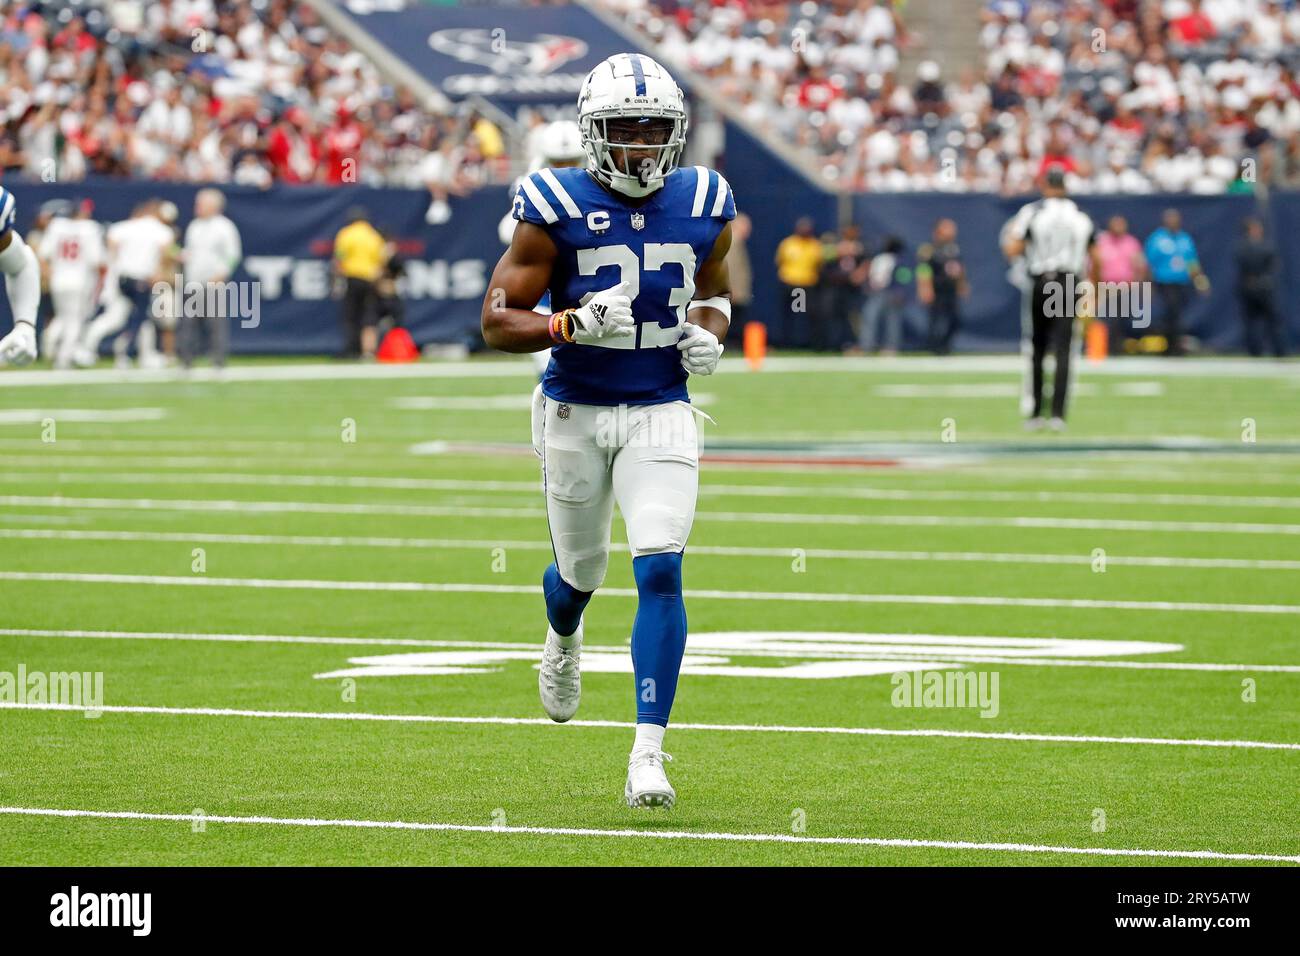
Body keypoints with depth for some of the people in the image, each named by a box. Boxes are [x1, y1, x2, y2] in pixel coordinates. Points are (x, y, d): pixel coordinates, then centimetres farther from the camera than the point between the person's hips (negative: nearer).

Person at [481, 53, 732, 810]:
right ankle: (563, 641, 55)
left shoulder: (703, 207, 0)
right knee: (581, 569, 15)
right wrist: (574, 324, -26)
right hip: (576, 411, -1)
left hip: (661, 413, 1)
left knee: (660, 571, -15)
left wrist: (709, 335, -3)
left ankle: (648, 753, -14)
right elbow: (498, 322, -9)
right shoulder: (558, 209, -11)